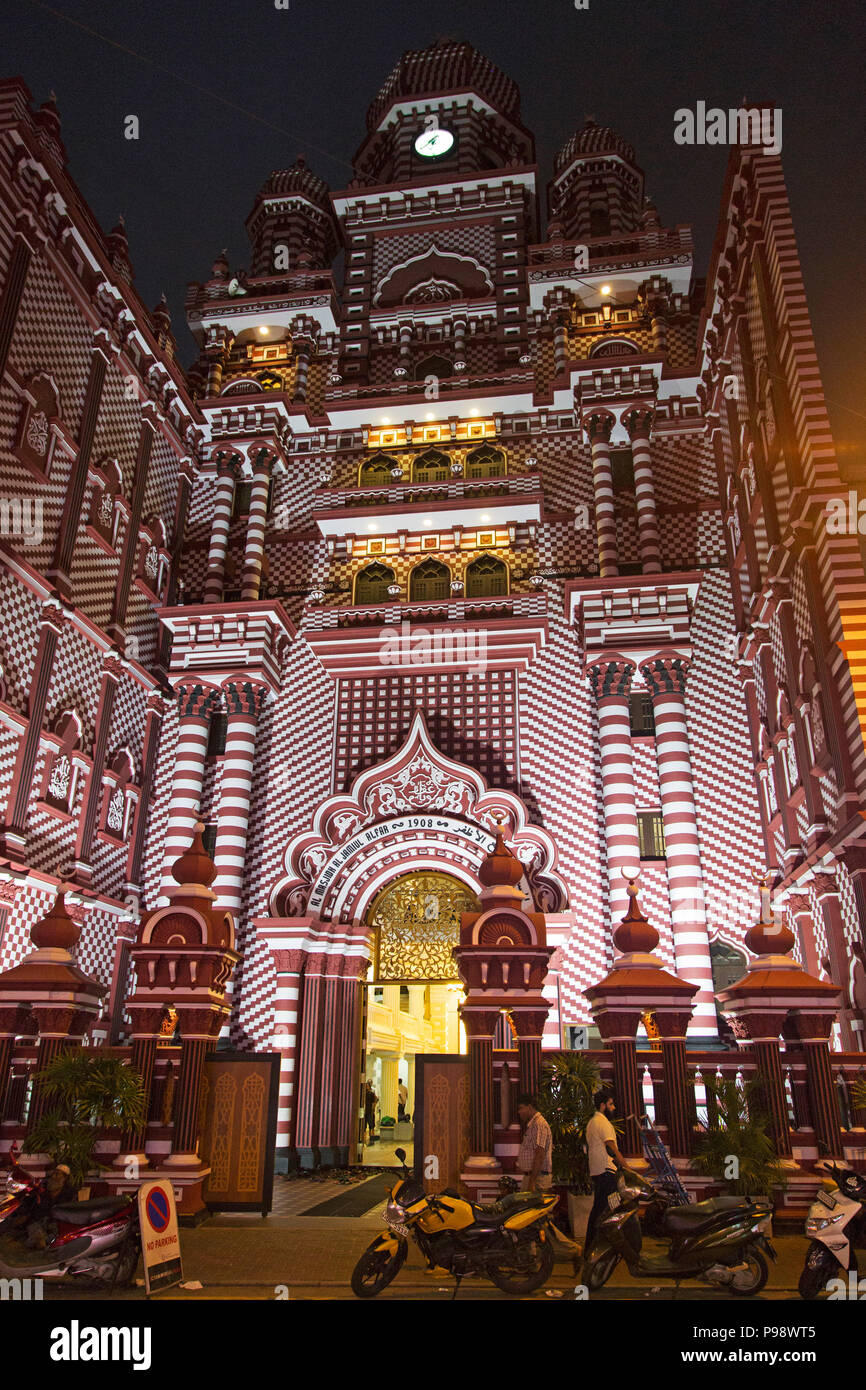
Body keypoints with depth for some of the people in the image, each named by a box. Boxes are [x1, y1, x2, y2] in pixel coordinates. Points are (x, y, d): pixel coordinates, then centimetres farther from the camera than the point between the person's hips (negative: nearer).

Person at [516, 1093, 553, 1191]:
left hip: (537, 1176, -9)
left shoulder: (539, 1124, -15)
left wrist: (532, 1181, -24)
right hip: (530, 1175, 9)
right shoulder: (531, 1125, 17)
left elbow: (540, 1155, -22)